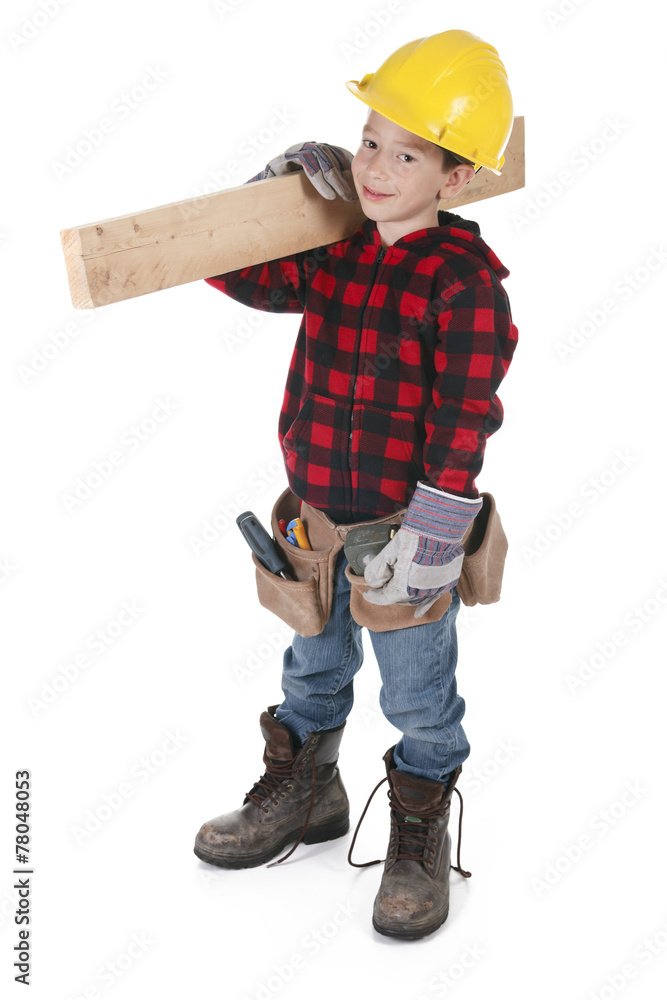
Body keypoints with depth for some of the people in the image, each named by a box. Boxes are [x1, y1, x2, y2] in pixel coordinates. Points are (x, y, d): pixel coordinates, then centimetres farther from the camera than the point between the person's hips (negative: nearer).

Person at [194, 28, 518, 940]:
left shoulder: (465, 280, -19)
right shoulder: (334, 251, -1)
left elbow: (464, 418, -21)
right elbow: (243, 274, 3)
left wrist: (432, 537, -22)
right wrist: (276, 188, -9)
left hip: (403, 522, -6)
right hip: (317, 510, 6)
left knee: (418, 694, 12)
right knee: (313, 666, 24)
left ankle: (420, 839, 34)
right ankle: (303, 792, 47)